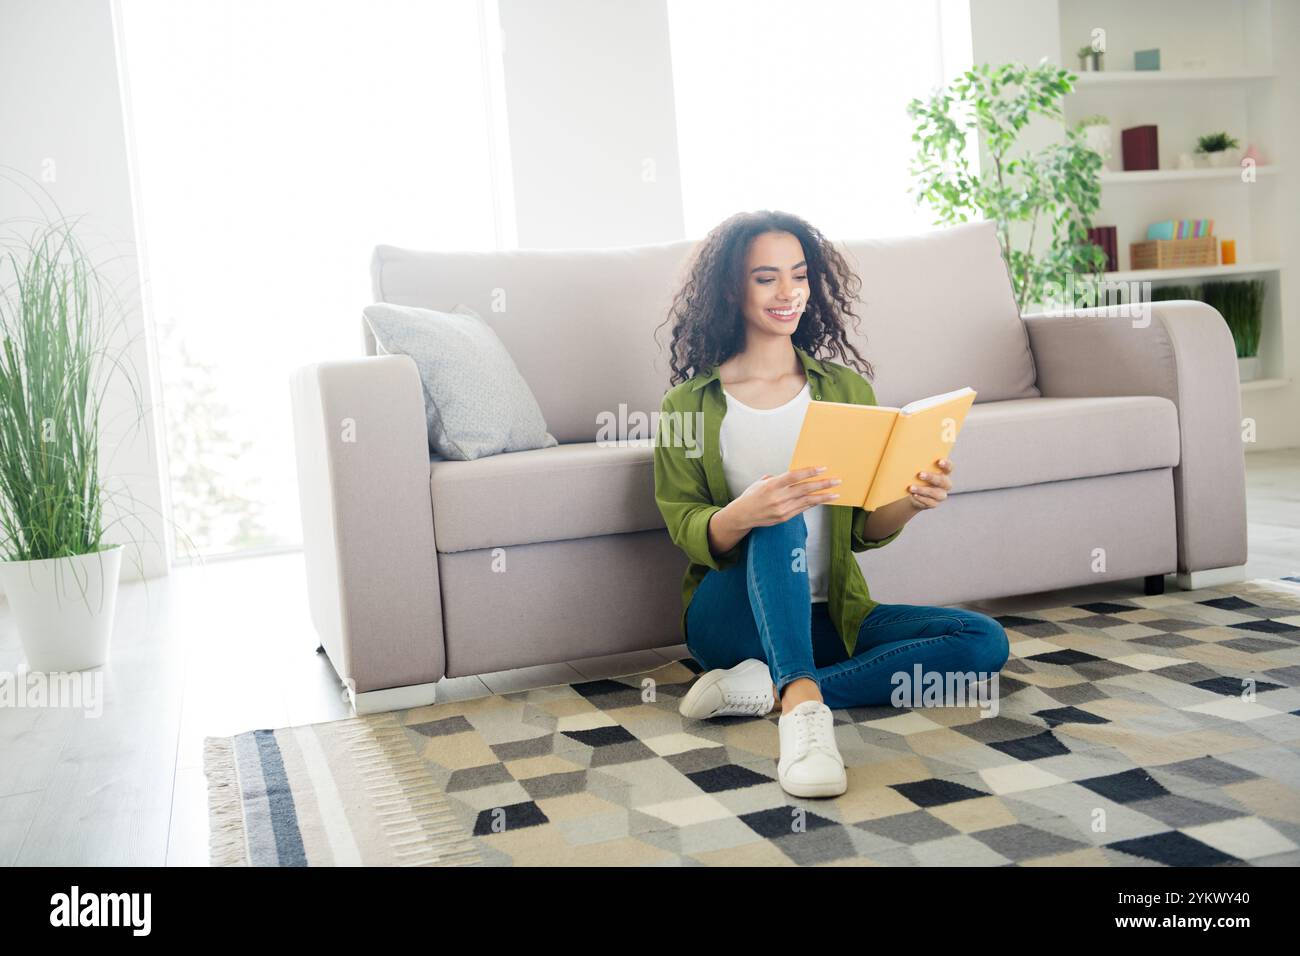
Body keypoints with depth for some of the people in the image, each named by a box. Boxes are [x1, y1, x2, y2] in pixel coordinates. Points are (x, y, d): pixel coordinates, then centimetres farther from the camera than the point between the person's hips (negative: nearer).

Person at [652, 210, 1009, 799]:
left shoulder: (847, 389, 7)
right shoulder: (688, 405, -1)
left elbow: (865, 530, 6)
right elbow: (686, 531, -8)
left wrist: (910, 502, -18)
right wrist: (744, 513, -30)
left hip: (826, 615, 4)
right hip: (732, 613, -4)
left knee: (986, 643, -17)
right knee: (779, 522, -33)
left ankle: (766, 688, -23)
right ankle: (803, 706, -44)